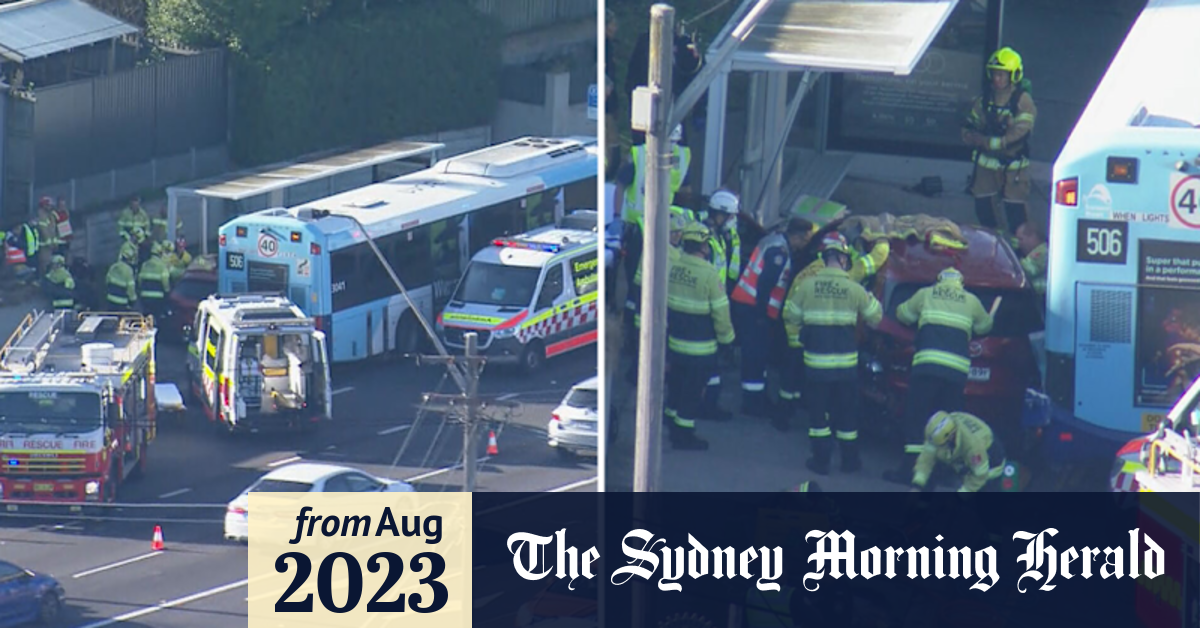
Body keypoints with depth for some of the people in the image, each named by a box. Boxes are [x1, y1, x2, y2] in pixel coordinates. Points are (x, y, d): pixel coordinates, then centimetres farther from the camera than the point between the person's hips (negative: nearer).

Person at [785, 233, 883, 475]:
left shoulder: (807, 285, -7)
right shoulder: (854, 289, -8)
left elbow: (793, 317, 2)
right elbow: (875, 317, 4)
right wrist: (869, 297, 22)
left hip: (815, 361, 0)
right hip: (846, 362, 0)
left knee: (817, 411, 9)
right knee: (847, 412, 13)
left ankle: (821, 460, 9)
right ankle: (849, 460, 20)